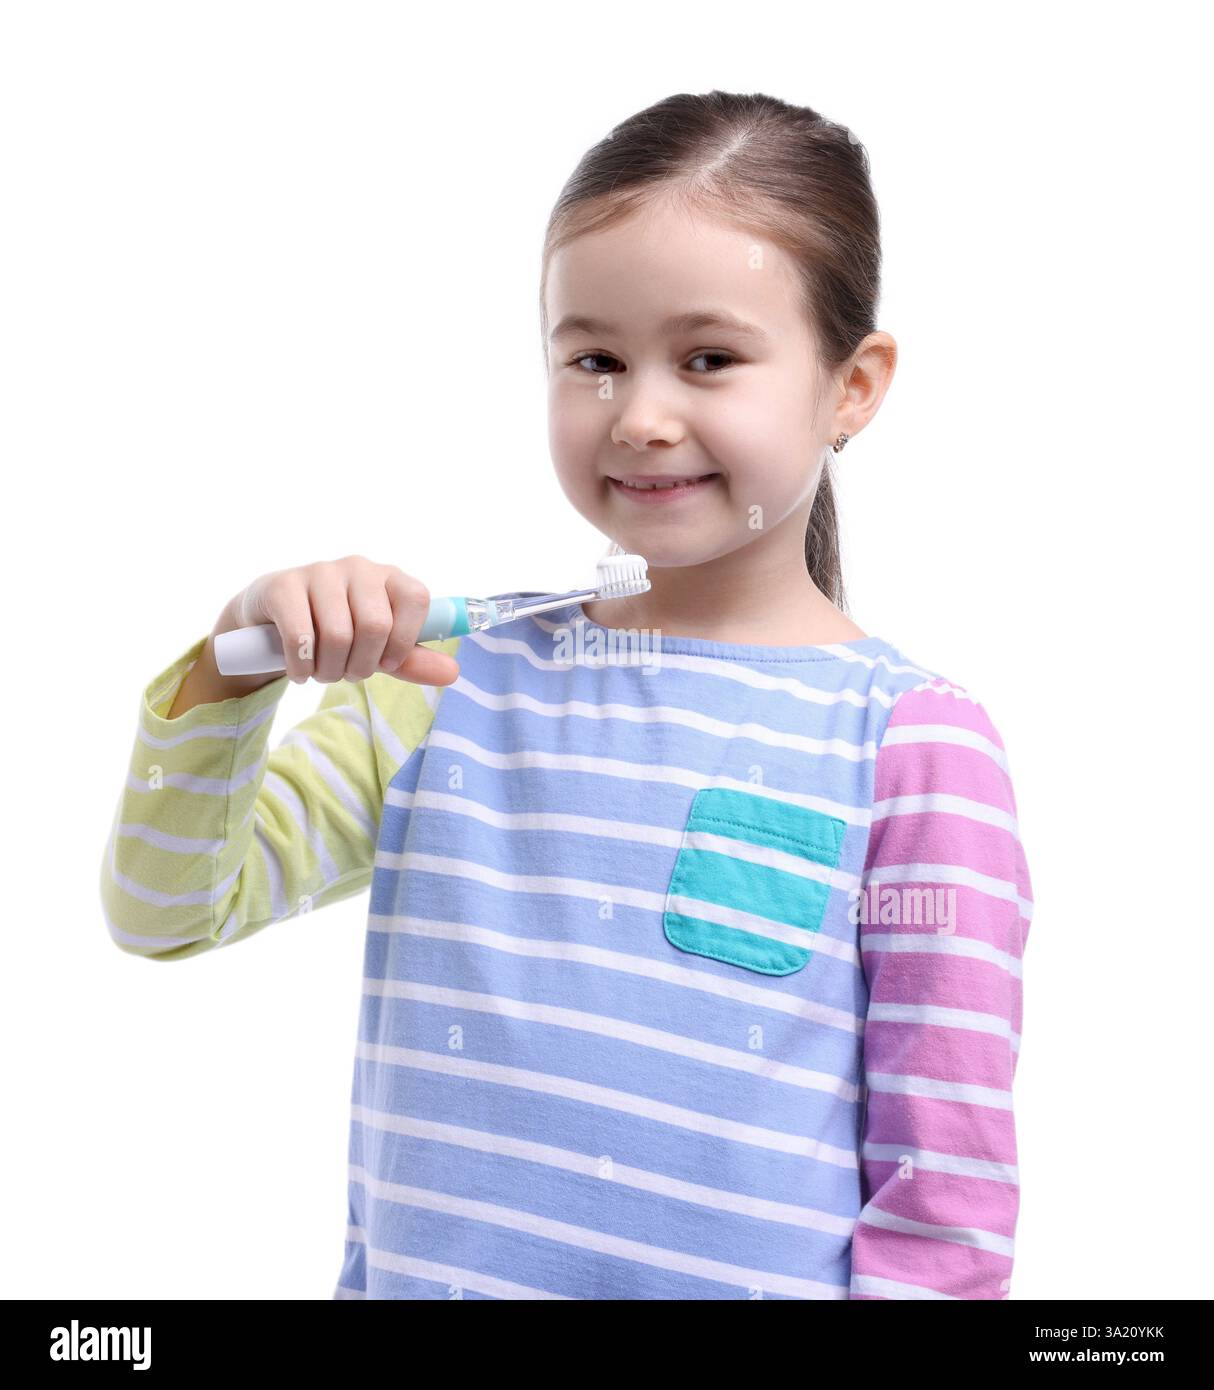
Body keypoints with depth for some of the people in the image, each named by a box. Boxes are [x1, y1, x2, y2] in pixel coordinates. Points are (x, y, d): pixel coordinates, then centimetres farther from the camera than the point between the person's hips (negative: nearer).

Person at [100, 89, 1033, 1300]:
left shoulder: (908, 744, -12)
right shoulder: (459, 680, -2)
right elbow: (165, 914, -2)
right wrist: (232, 669, -16)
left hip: (741, 1278, -3)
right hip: (412, 1274, 3)